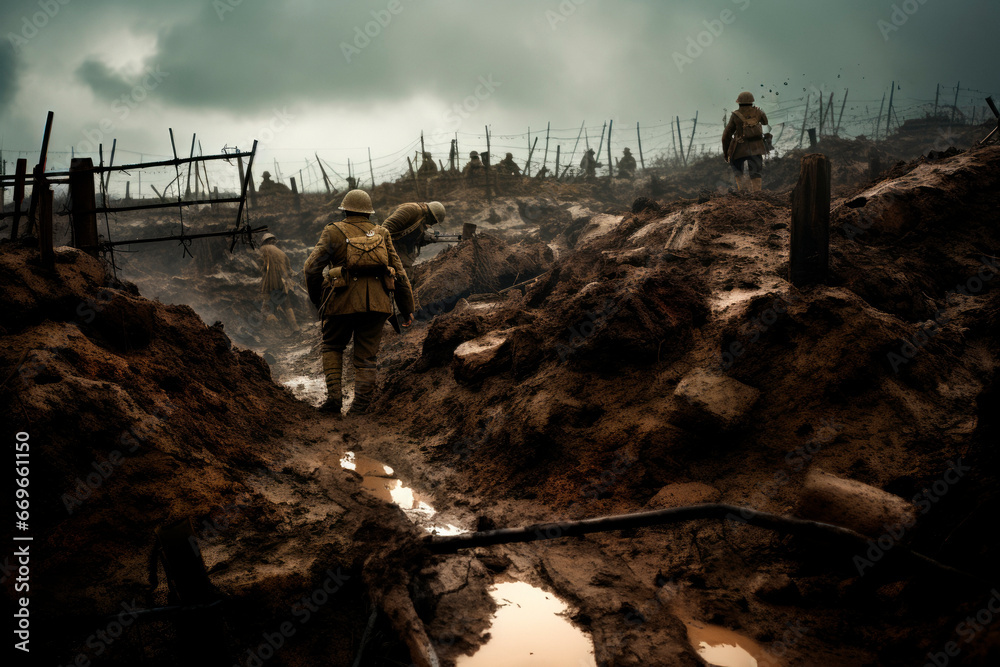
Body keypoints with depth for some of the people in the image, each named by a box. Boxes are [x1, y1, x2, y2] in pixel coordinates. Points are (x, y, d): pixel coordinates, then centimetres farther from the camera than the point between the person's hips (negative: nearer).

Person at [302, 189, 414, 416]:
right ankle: (359, 407, 2)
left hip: (344, 302, -1)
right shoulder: (381, 234, 15)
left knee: (332, 346, 21)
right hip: (377, 303, 2)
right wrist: (407, 309, 17)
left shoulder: (333, 232, 7)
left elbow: (311, 268, 0)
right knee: (366, 356, 8)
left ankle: (334, 396, 6)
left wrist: (317, 299, 15)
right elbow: (399, 272, 12)